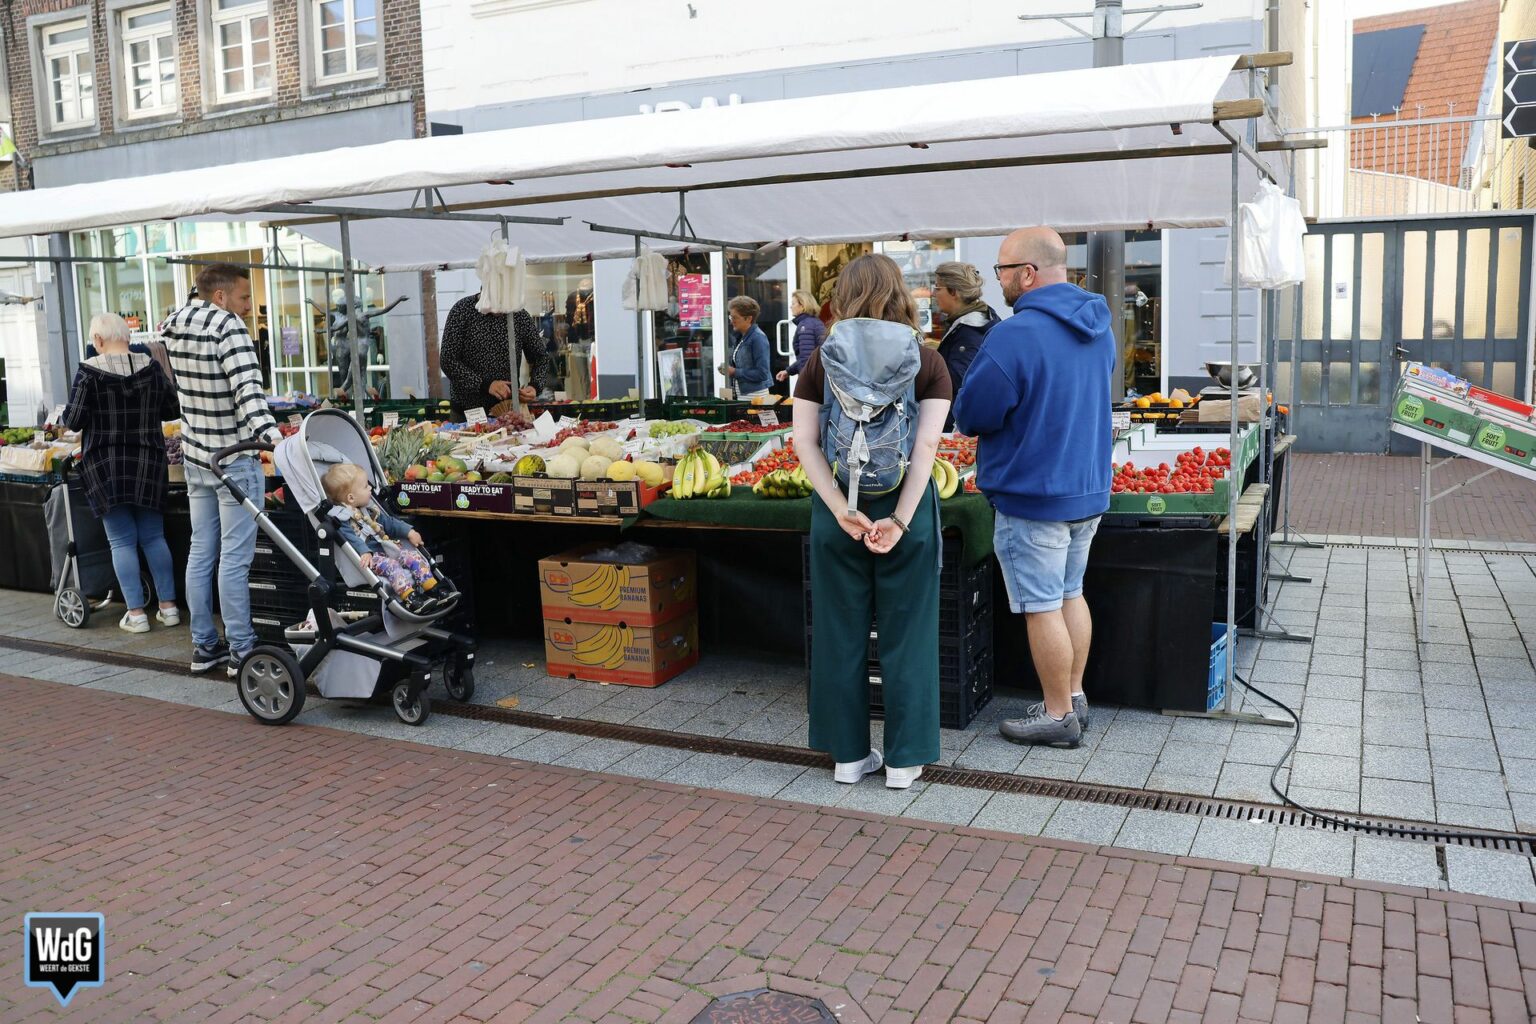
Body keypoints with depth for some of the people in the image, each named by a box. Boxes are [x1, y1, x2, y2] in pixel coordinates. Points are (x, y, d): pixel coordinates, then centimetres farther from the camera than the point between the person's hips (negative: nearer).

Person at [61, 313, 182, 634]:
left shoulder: (89, 371, -10)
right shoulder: (150, 366, -1)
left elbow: (74, 420, -9)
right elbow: (172, 410, 5)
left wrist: (66, 416, 13)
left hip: (106, 466, -3)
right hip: (148, 463, 3)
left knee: (122, 540, 3)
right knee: (153, 536, 11)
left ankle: (136, 613, 3)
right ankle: (168, 607, 12)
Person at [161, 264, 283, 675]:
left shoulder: (172, 328, 8)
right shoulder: (228, 326, -16)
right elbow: (247, 388, -28)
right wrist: (269, 431, -36)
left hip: (196, 457, 8)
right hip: (235, 460, -8)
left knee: (201, 552, 13)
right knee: (235, 558, -3)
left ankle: (204, 645, 21)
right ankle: (241, 650, 3)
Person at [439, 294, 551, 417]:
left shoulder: (520, 315, -4)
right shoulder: (462, 310, -9)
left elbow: (540, 357, 5)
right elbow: (447, 361, -13)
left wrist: (535, 386, -16)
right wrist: (484, 384, -24)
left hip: (508, 410, 2)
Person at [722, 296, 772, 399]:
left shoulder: (758, 338, -14)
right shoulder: (740, 337, 11)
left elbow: (761, 373, -19)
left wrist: (735, 372, -15)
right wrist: (727, 368, 1)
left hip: (755, 395, -8)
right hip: (741, 394, 8)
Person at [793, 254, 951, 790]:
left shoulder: (822, 360, 0)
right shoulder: (925, 360, -3)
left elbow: (804, 440, -8)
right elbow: (926, 445, -13)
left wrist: (843, 511, -11)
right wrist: (901, 520, -14)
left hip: (837, 512, 1)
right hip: (904, 506, -1)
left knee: (841, 635, 12)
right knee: (906, 637, 10)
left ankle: (849, 755, 23)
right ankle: (903, 760, 19)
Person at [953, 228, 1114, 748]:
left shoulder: (1015, 336, -22)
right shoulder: (1098, 328, 6)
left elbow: (970, 417, -17)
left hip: (1033, 497, -8)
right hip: (1088, 490, 8)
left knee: (1042, 607, 3)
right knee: (1071, 594, 19)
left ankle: (1058, 715, 13)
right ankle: (1074, 697, 29)